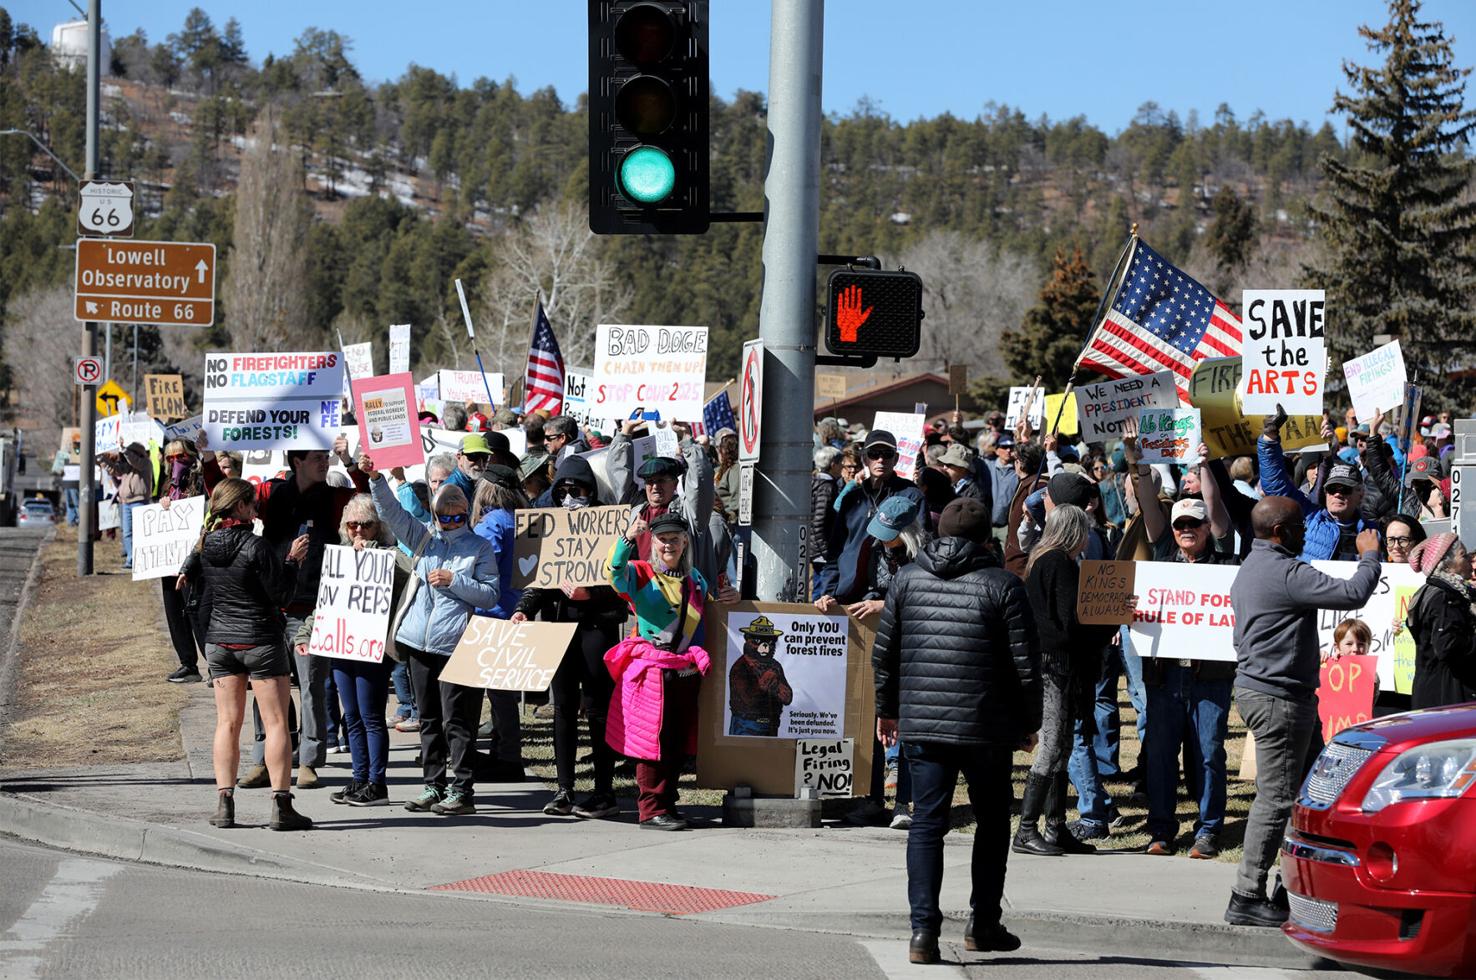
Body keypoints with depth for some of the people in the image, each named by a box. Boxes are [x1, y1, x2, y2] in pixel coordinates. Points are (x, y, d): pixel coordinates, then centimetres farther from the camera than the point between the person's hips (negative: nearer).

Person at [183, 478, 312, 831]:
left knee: (227, 722, 10)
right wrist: (292, 560, -2)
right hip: (261, 640, -5)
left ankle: (224, 804, 6)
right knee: (276, 722, 0)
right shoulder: (256, 546, -17)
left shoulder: (204, 546, 0)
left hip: (219, 640, 5)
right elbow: (280, 595, -12)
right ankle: (281, 806, -3)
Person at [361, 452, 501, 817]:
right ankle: (433, 785, 17)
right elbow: (392, 512, 7)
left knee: (456, 720, -7)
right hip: (420, 643, 6)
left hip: (455, 646, -6)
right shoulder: (424, 538, 14)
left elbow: (490, 595, -3)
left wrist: (453, 581, -12)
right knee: (428, 719, 10)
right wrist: (375, 479, -6)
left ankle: (461, 791, -5)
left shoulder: (480, 548, 2)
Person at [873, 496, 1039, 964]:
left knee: (926, 823, 4)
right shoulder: (1002, 585, -5)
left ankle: (923, 929, -6)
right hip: (986, 727, -2)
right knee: (992, 821, 15)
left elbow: (884, 652, 9)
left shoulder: (907, 578, 5)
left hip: (921, 723, 2)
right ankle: (983, 923, 20)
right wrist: (1028, 722, 7)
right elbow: (1025, 663, -5)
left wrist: (887, 709, 21)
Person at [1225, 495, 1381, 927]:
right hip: (1278, 697, -11)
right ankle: (1247, 899, -4)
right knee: (1276, 798, -7)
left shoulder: (1251, 568, 16)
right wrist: (1369, 555, -5)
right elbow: (1353, 594, -23)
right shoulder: (1284, 572, -19)